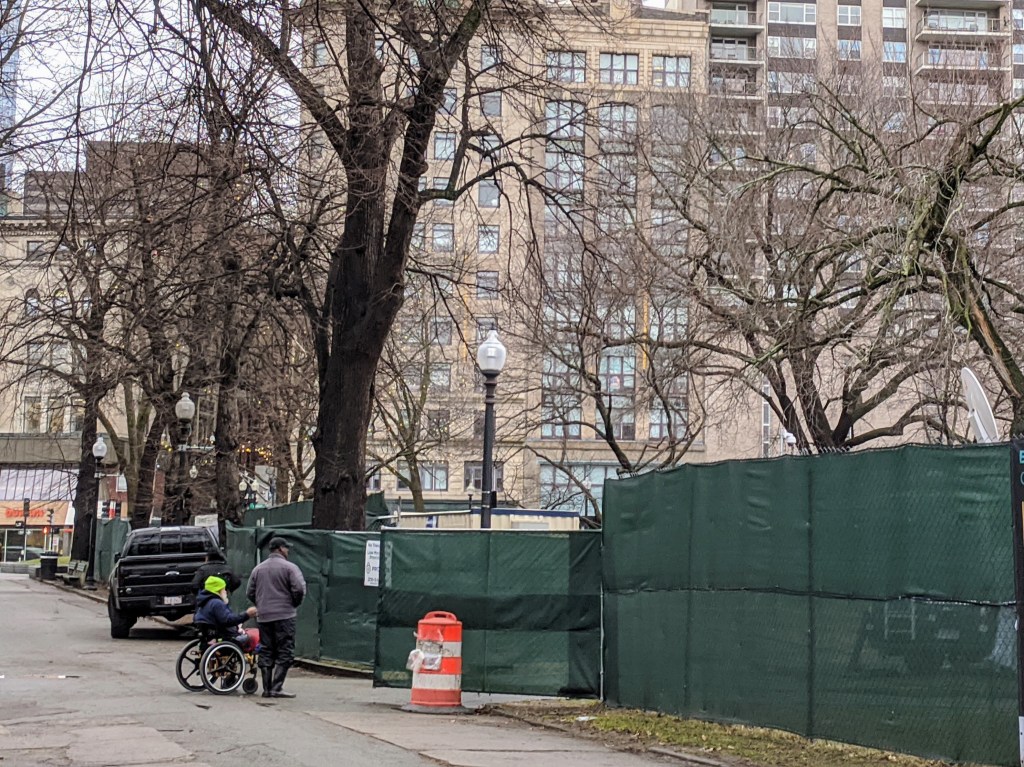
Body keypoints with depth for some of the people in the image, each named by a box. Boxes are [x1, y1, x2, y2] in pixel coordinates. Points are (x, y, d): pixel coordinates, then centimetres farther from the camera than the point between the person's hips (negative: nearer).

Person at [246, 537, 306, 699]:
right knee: (285, 653, -2)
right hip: (284, 616, -6)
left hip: (264, 617, 6)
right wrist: (295, 603, 2)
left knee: (266, 653, 11)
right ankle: (276, 688, -9)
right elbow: (299, 589, -16)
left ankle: (267, 688, 10)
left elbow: (250, 592, 14)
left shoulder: (258, 568, 13)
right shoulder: (289, 567, -6)